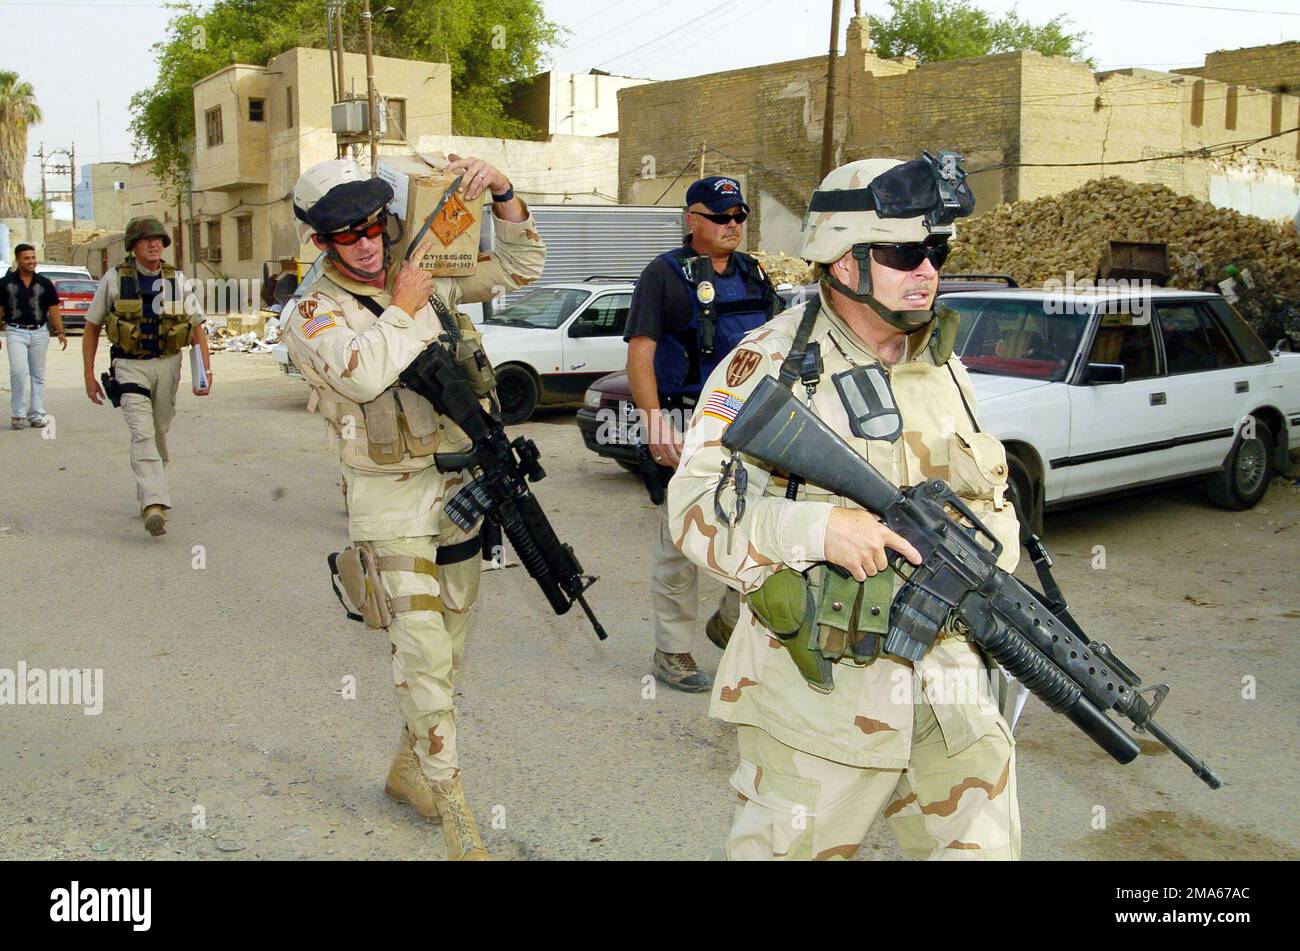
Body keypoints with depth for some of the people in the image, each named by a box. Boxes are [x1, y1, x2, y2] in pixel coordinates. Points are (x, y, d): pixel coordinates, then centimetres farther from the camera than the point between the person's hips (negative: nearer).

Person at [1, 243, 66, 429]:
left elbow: (53, 309, 7)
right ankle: (18, 413, -5)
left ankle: (36, 415, 13)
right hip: (16, 332, -2)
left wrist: (60, 332, -2)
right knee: (18, 371, -16)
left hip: (40, 332, 2)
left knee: (38, 375, 6)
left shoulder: (45, 283, 7)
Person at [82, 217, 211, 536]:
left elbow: (197, 327, 6)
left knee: (159, 432, 12)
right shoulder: (114, 279, -2)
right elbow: (91, 328, 5)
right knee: (142, 433, -17)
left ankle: (147, 492, 33)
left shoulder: (176, 280, 4)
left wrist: (206, 369, -6)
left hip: (167, 365, 3)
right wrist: (89, 376, 1)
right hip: (130, 367, -3)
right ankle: (154, 505, -27)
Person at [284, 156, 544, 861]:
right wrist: (403, 307, -16)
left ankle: (408, 770, 37)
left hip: (460, 492, 6)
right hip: (391, 509, -6)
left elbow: (520, 266, 11)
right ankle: (454, 817, 0)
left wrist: (501, 193, -3)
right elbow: (362, 373, -29)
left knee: (447, 650, 16)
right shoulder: (314, 312, -8)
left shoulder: (429, 277, 7)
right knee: (423, 658, -9)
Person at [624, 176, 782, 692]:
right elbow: (640, 354, -11)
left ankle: (730, 621, 28)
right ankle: (673, 650, 14)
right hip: (687, 428, -5)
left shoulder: (754, 273, 15)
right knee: (681, 545, 2)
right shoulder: (665, 273, -4)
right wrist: (655, 425, -20)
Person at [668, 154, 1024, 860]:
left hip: (949, 682, 6)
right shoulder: (771, 364, -10)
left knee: (984, 844, 13)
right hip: (820, 687, -5)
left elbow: (990, 492, 20)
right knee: (793, 847, 11)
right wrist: (814, 528, -30)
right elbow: (693, 503, -16)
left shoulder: (943, 367, 11)